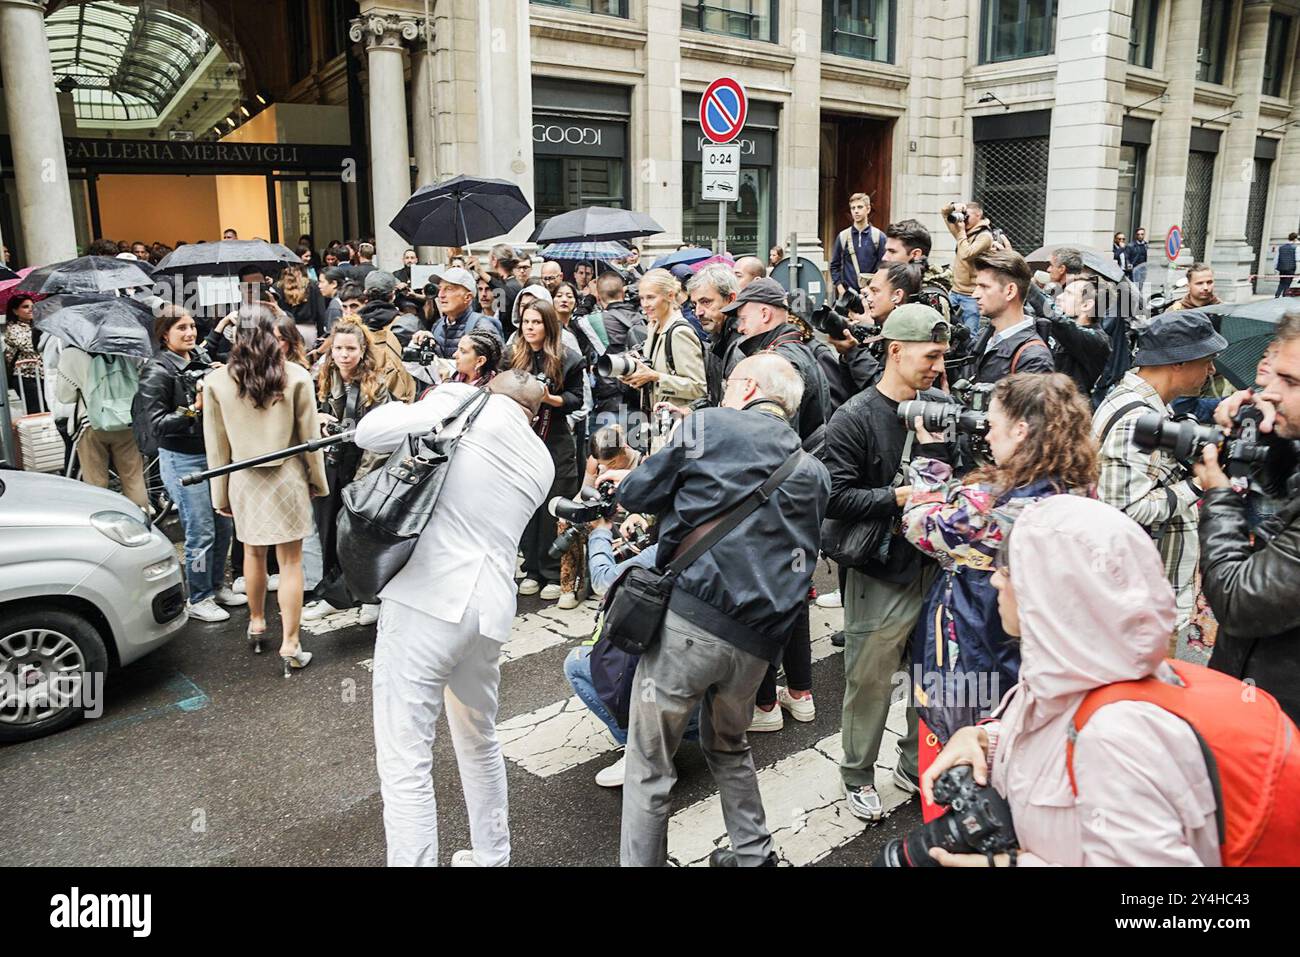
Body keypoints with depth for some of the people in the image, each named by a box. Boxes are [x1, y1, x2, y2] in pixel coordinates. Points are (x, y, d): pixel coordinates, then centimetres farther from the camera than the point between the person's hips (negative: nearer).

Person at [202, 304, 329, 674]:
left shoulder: (216, 381, -5)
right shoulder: (295, 376, -10)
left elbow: (217, 446, 0)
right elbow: (309, 435, -5)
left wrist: (221, 493, 10)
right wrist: (318, 480, 8)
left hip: (243, 478, 2)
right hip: (287, 477, -2)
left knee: (254, 553, 21)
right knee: (290, 561, 4)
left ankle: (257, 623, 38)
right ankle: (290, 646, 7)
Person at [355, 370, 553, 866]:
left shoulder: (466, 404, 1)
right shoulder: (541, 463, 18)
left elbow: (369, 432, -4)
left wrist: (417, 407, 16)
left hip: (425, 598, -6)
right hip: (489, 608, 7)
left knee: (404, 764, -1)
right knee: (480, 743, 26)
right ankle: (492, 857, 40)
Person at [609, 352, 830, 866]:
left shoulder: (710, 425, 0)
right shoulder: (814, 472, 15)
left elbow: (640, 494, 6)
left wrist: (624, 479, 30)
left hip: (690, 617, -6)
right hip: (757, 640, 6)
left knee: (649, 763, 7)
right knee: (729, 747, 29)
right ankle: (753, 853, 36)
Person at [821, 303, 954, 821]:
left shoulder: (942, 406, 4)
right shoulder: (854, 419, -12)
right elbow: (834, 497, -17)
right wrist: (897, 498, -19)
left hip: (935, 564, 5)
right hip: (881, 575, -5)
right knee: (869, 682, 7)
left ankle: (915, 767, 38)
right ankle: (858, 777, 28)